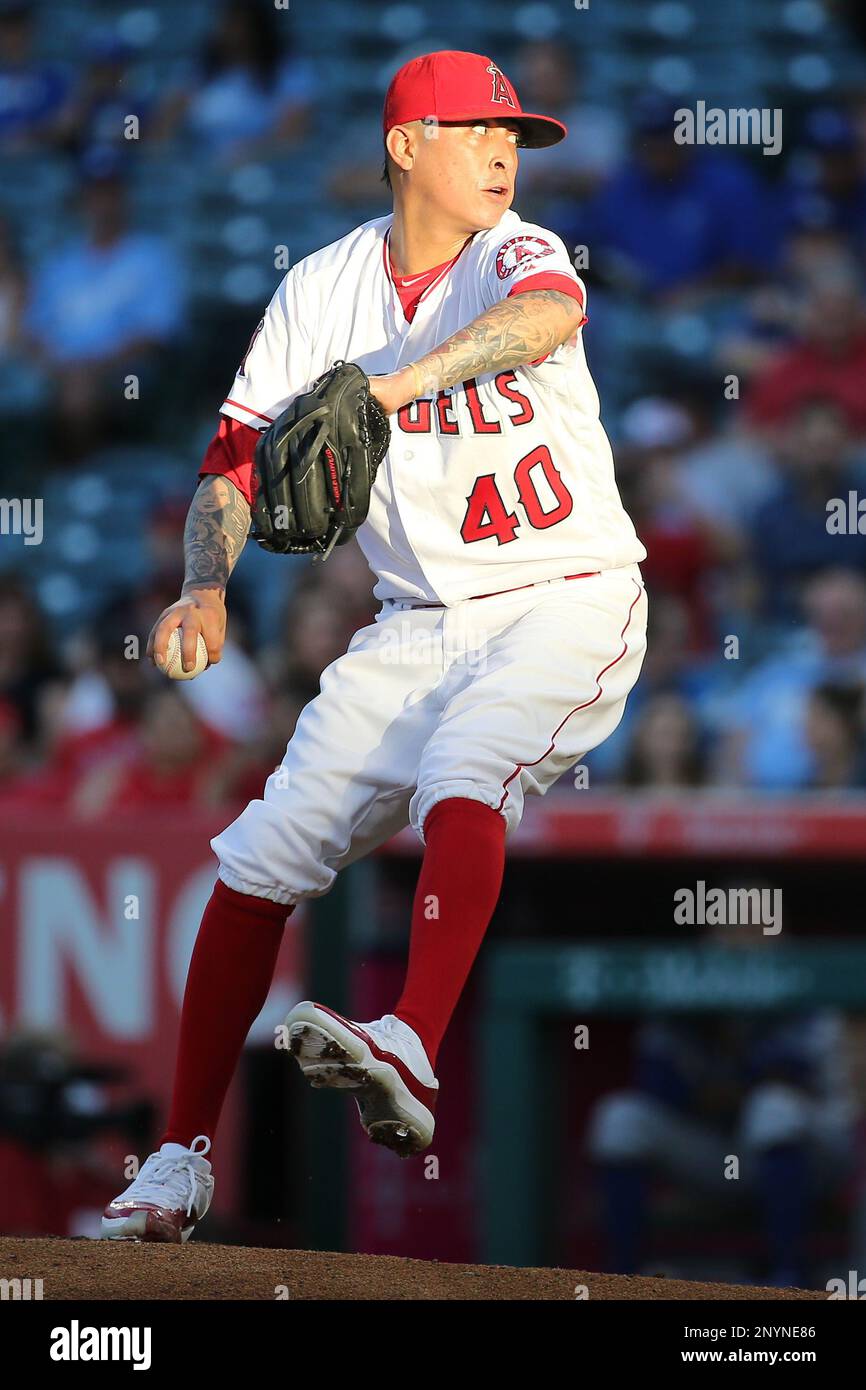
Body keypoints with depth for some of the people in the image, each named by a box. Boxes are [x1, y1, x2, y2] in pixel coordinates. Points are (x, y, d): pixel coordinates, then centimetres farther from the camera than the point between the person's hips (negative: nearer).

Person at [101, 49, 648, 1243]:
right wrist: (207, 586, -19)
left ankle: (411, 1059, -48)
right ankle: (182, 1160, 3)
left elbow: (546, 316, -37)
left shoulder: (513, 256, -11)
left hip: (569, 605, -4)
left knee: (459, 777, -33)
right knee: (263, 850, -4)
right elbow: (237, 456, 1)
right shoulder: (323, 291, 2)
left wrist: (392, 385, -51)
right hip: (419, 626, 4)